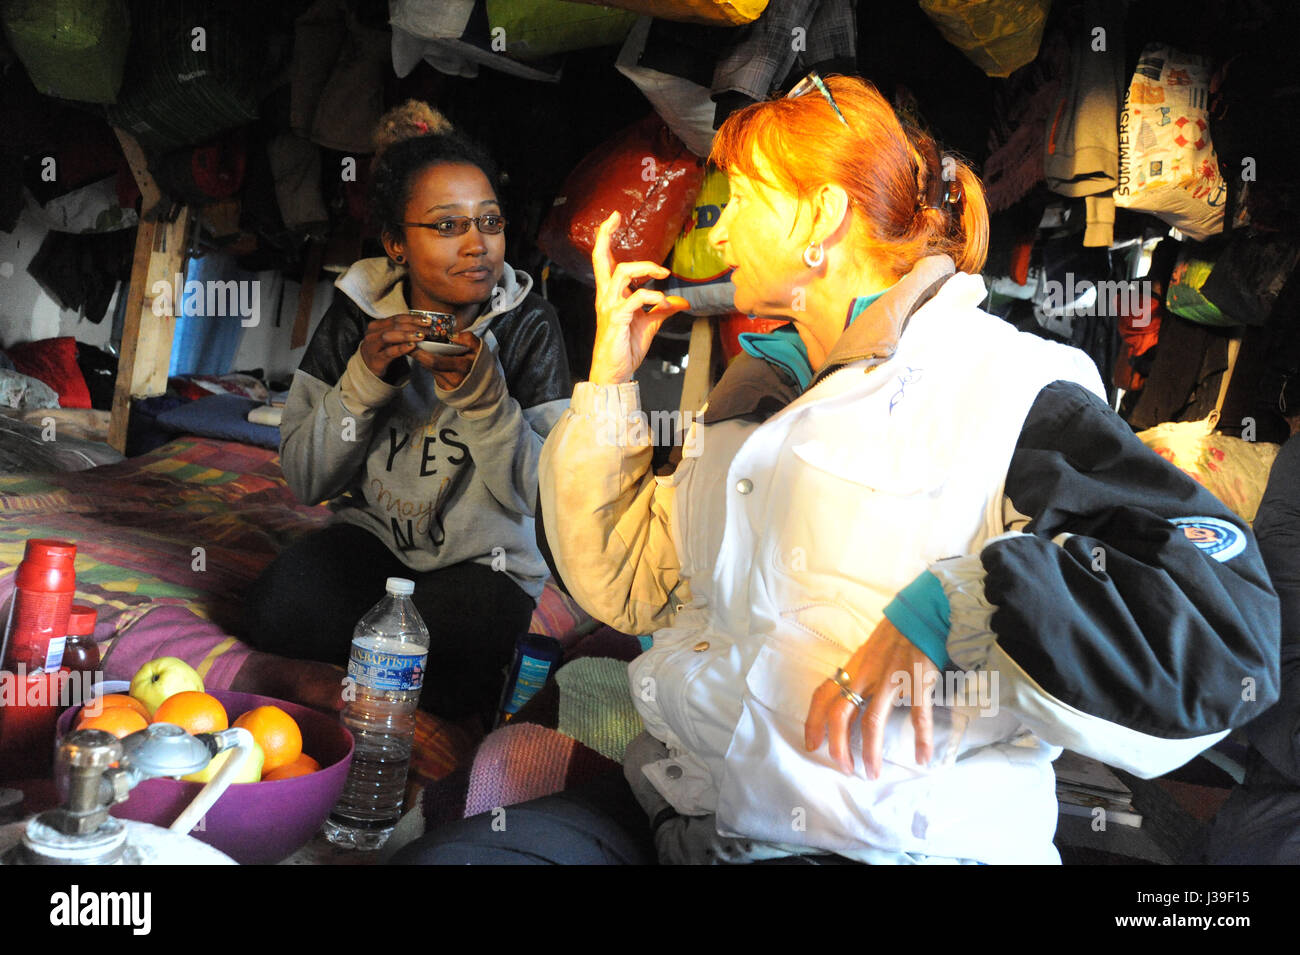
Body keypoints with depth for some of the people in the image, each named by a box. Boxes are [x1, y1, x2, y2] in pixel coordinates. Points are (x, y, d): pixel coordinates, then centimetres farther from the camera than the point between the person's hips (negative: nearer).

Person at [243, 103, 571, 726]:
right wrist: (364, 378, -22)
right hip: (374, 537, 3)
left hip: (484, 560, -2)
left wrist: (477, 389, -29)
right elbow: (304, 480, -7)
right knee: (281, 610, -27)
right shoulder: (357, 314, -5)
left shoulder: (528, 324, -9)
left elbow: (535, 491, -13)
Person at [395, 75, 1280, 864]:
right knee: (439, 852, -15)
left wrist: (949, 606, -24)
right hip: (676, 811, 7)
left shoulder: (1008, 392, -5)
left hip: (888, 843, -6)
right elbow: (626, 584, 20)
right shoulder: (759, 388, 17)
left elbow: (1227, 619, -16)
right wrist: (612, 376, 16)